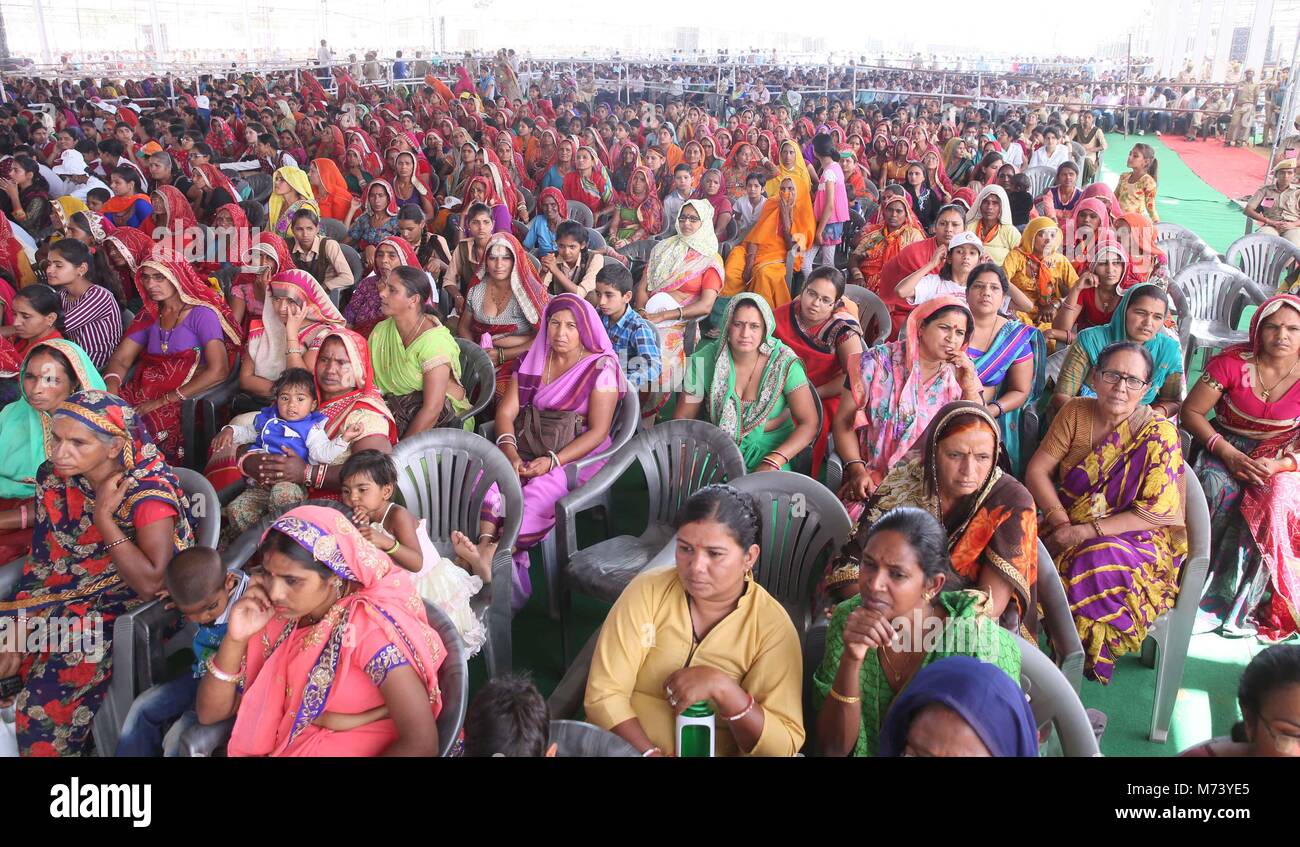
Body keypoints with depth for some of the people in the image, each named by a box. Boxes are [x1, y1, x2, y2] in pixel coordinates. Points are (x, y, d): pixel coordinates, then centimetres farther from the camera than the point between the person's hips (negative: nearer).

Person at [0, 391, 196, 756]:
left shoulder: (149, 493, -22)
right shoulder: (54, 478, -3)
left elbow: (151, 585, -28)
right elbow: (40, 563, 4)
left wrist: (103, 516, -26)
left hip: (125, 614, -7)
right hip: (59, 602, 7)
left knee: (47, 699, -22)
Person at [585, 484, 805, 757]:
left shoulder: (772, 625, -7)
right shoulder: (647, 590, -5)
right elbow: (603, 696, -7)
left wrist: (720, 688, -22)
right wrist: (650, 752, -20)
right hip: (621, 747, 1)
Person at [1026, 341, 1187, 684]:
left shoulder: (1159, 433, -10)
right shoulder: (1076, 412, 1)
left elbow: (1156, 513, -14)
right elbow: (1037, 470, -1)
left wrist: (1087, 531, -21)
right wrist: (1060, 521, -16)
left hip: (1135, 536, -3)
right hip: (1071, 524, 4)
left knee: (1102, 562, -37)